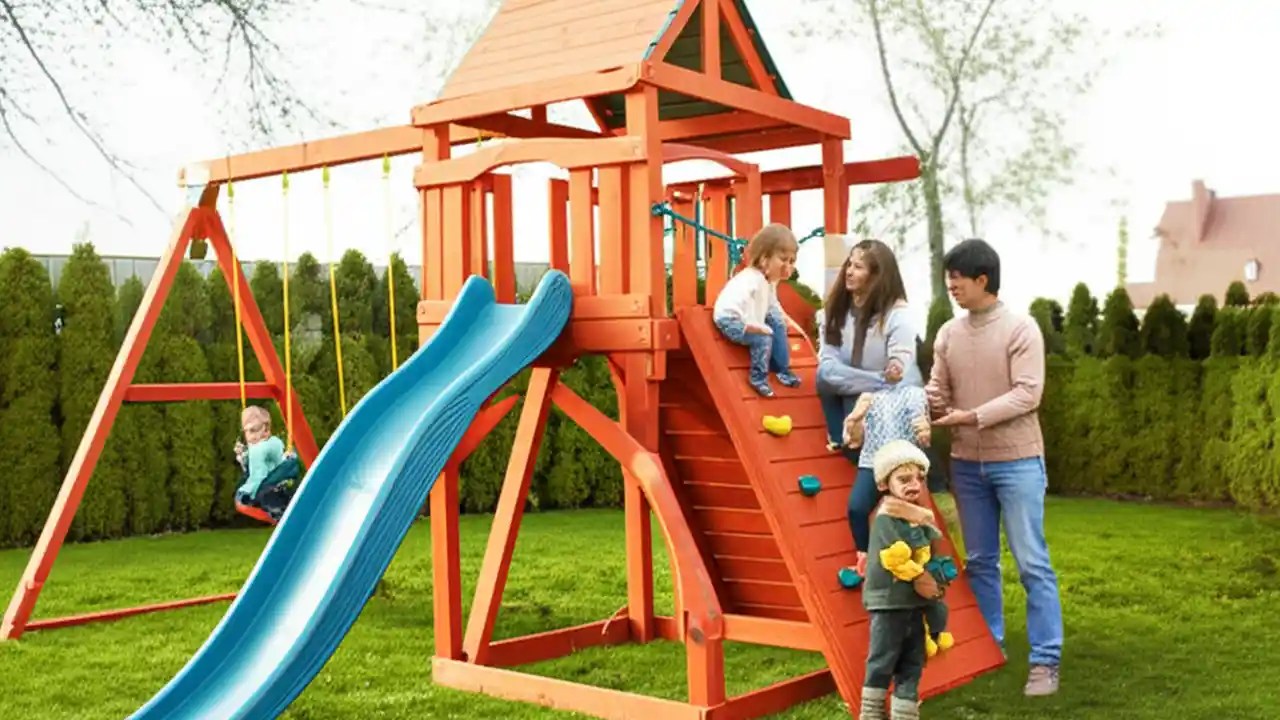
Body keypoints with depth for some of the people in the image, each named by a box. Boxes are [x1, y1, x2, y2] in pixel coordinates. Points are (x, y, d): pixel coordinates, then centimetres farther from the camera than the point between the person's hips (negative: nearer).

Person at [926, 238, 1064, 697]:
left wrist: (973, 416, -22)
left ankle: (1045, 661, 4)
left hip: (1017, 460, -5)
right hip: (967, 463, 5)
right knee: (980, 561, 12)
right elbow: (937, 392, 6)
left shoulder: (1021, 328, -9)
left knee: (1032, 563, -2)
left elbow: (1027, 394, -17)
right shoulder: (948, 334, 6)